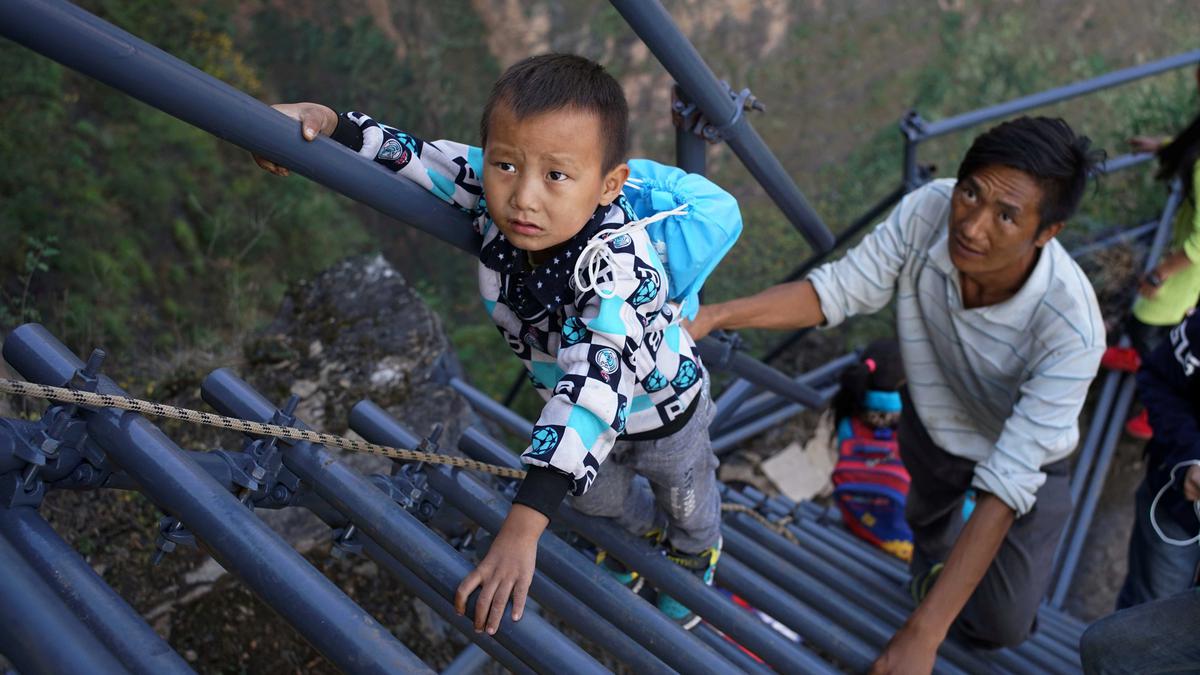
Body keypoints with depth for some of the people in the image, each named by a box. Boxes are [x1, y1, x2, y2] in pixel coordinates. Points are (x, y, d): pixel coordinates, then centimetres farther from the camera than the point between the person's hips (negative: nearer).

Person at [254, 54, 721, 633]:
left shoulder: (617, 265, -49)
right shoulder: (492, 192, -31)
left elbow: (596, 385, -57)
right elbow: (419, 158, -15)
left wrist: (524, 526, -64)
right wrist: (331, 124, -32)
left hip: (660, 408, -4)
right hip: (573, 405, 5)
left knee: (686, 499, 29)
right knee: (594, 494, 33)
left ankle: (696, 552, 65)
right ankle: (643, 527, 68)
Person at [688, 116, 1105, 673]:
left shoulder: (1072, 328, -41)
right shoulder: (928, 211, -35)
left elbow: (1006, 485, -41)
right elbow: (837, 291, -24)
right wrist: (714, 315, -40)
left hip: (1025, 456, -3)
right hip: (932, 418, 3)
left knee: (1001, 626, -4)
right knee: (928, 513, 32)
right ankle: (931, 559, 68)